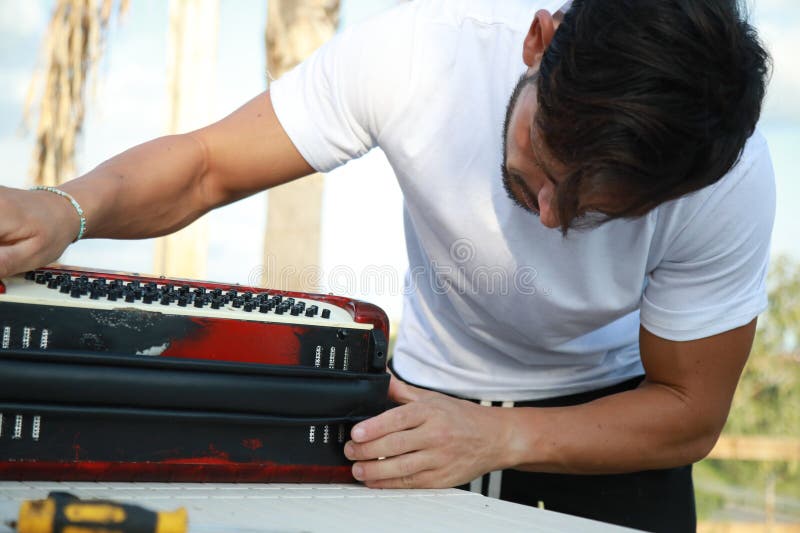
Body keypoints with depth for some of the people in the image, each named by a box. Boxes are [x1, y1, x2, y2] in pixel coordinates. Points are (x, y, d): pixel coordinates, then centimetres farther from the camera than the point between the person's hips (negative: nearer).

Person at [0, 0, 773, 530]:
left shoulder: (731, 186, -29)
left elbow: (690, 413, -18)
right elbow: (205, 165, -21)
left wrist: (501, 438, -33)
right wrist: (65, 209, -41)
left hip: (609, 409, 0)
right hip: (430, 389, 1)